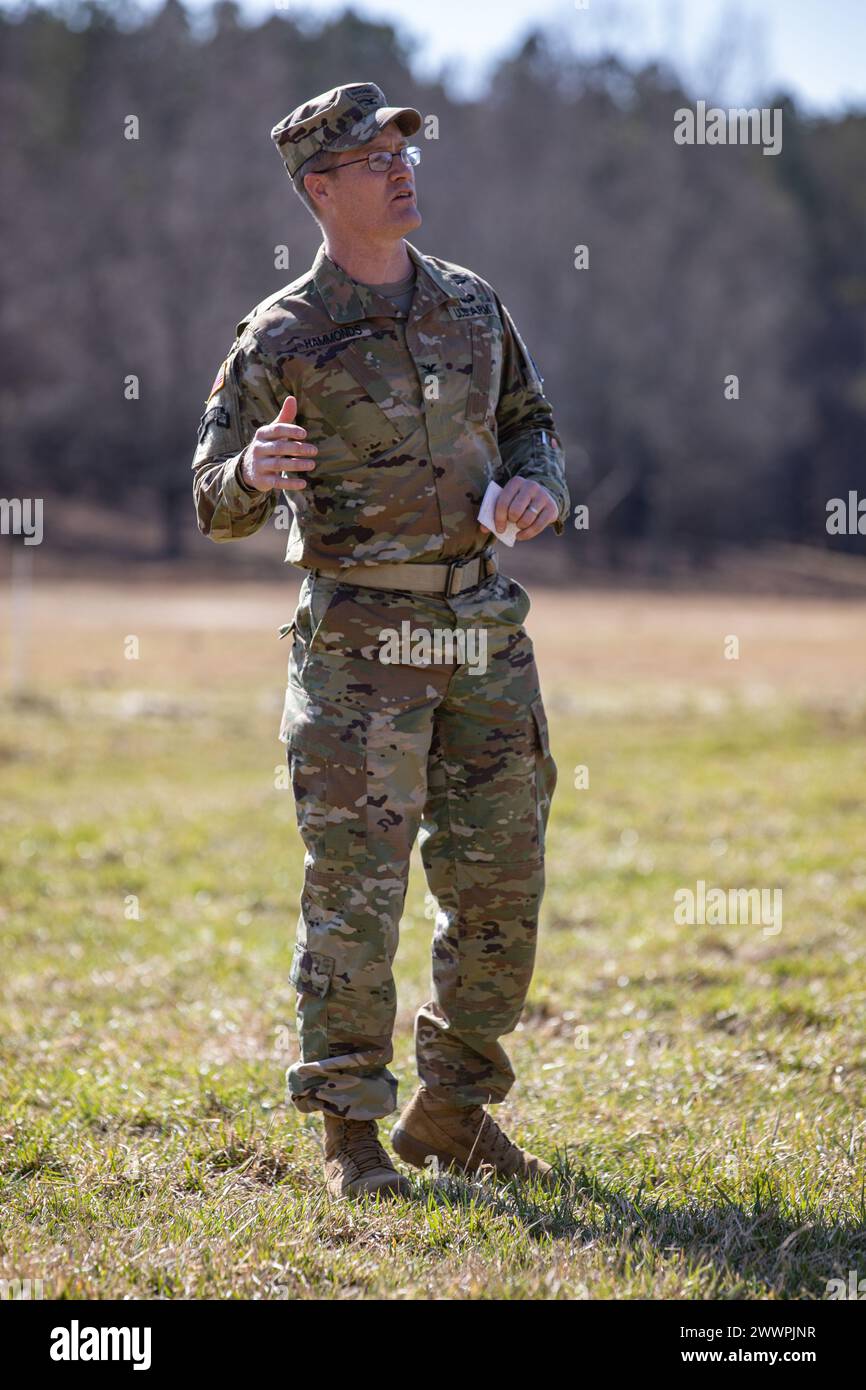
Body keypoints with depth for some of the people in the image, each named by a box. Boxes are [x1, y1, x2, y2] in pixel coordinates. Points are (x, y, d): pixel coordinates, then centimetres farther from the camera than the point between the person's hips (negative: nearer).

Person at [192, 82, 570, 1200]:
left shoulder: (472, 306, 9)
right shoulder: (283, 337, -5)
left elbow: (530, 421, 22)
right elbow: (215, 506, -4)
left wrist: (540, 485, 0)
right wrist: (252, 472, -27)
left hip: (483, 633, 5)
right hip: (360, 638, -5)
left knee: (501, 886, 8)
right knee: (355, 889, -6)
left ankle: (454, 1113, 22)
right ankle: (351, 1134, 4)